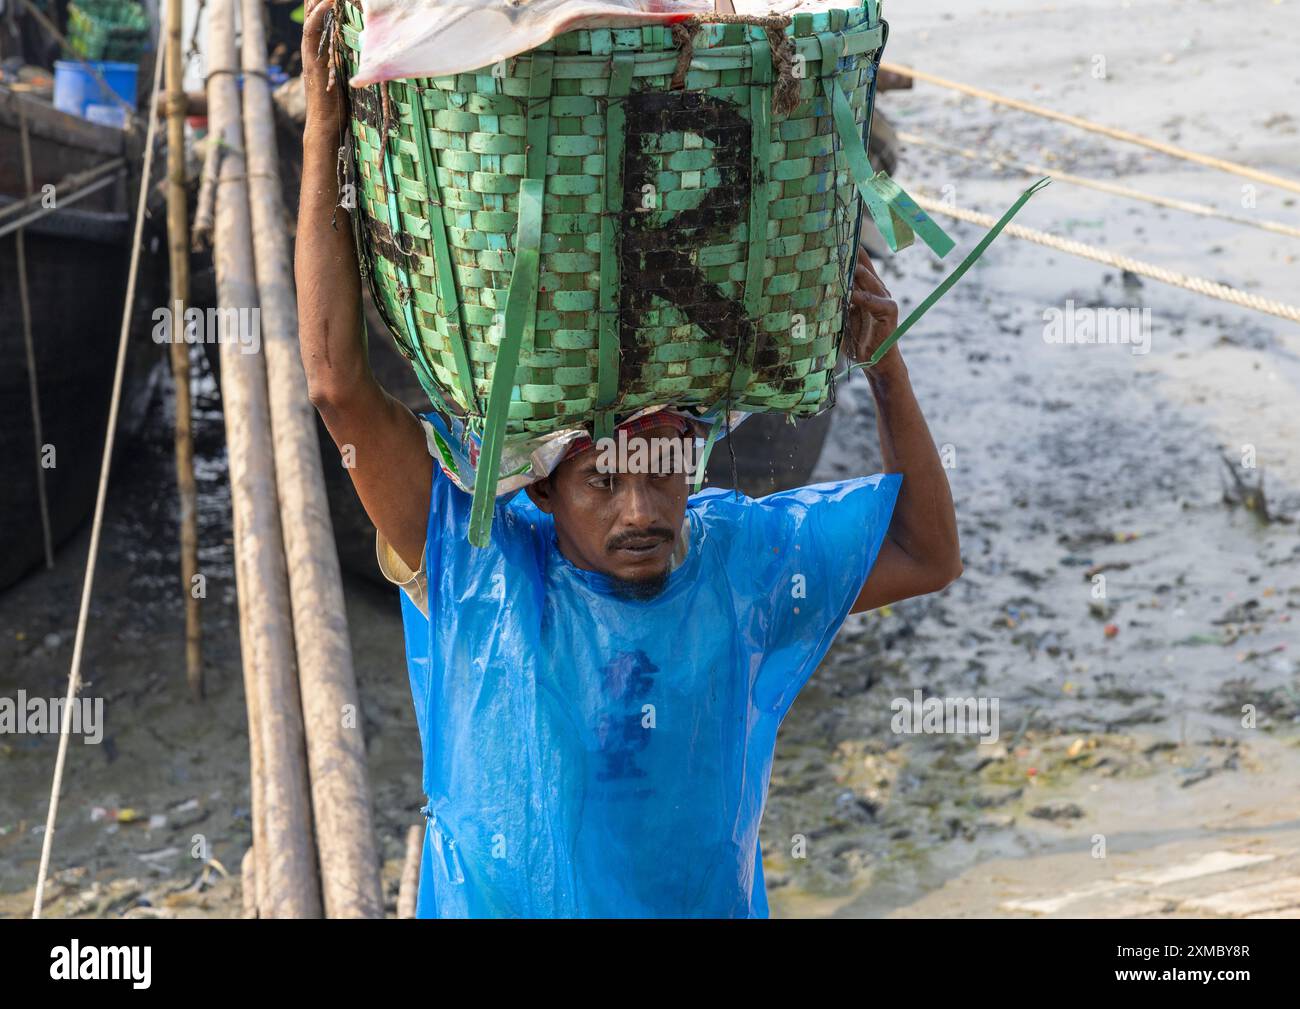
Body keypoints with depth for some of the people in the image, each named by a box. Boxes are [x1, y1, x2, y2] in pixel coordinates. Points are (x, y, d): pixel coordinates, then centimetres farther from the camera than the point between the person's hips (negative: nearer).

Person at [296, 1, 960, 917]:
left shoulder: (741, 559, -6)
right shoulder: (478, 566, -17)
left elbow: (928, 556, 1)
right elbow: (341, 386, -26)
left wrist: (886, 369, -9)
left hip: (715, 900, 3)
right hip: (497, 903, -2)